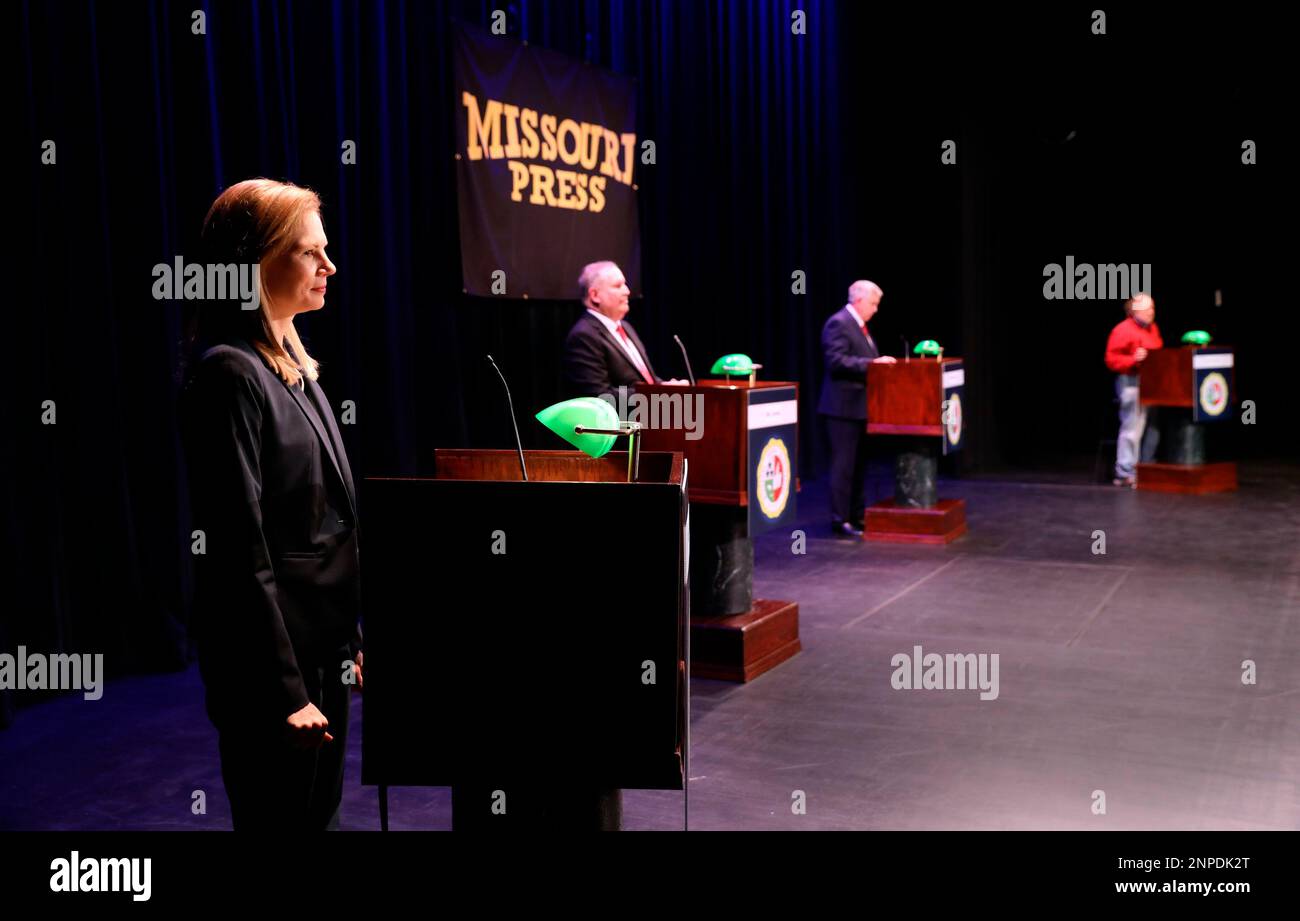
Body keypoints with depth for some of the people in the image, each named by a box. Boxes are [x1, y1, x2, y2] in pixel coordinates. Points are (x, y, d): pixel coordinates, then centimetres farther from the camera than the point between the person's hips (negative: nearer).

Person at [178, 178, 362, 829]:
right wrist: (283, 692, -19)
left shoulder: (289, 365, 12)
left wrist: (351, 639, 16)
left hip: (323, 648, 9)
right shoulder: (229, 372, -16)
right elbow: (240, 551, -20)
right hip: (275, 661, -9)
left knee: (319, 816, 19)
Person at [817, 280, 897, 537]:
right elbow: (836, 361, -23)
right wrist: (871, 363, -25)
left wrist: (879, 362, 9)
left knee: (859, 465, 15)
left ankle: (855, 516, 23)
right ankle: (840, 520, -3)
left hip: (859, 405, 10)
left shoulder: (859, 325, 18)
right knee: (844, 465, -7)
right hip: (844, 406, -10)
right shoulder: (838, 323, -13)